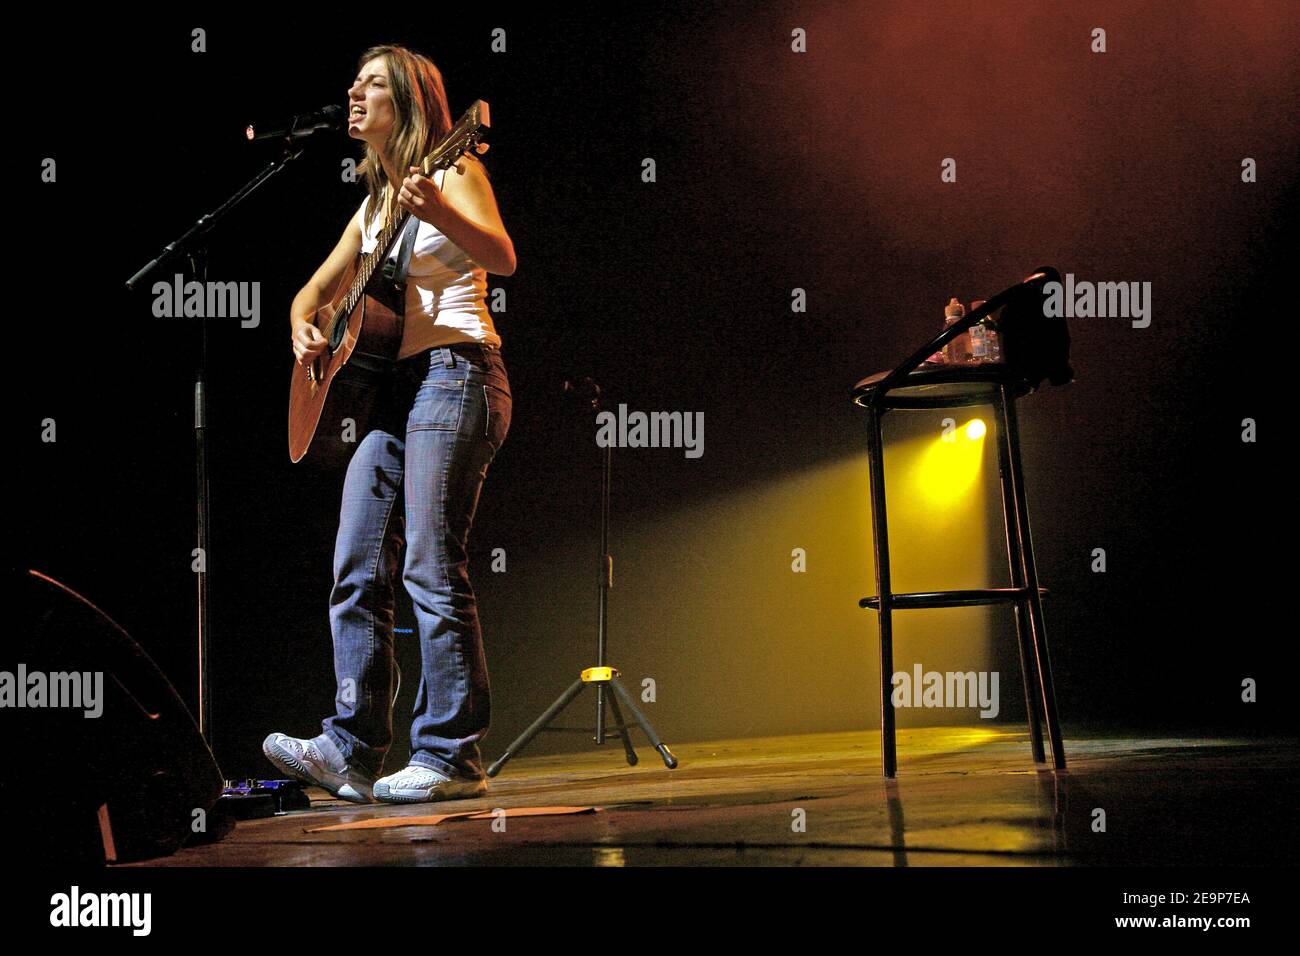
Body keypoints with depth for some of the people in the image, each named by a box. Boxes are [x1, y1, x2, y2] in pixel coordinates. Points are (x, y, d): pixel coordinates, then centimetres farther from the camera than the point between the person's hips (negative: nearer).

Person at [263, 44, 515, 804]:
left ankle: (452, 756, -12)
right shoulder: (375, 204, 23)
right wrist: (305, 326, 5)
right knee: (357, 575, 0)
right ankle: (353, 750, -2)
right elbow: (318, 288, 29)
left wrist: (440, 213, -37)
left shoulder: (452, 173, -1)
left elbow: (502, 257, -18)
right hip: (385, 384, 8)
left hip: (452, 373, -8)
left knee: (432, 568, -13)